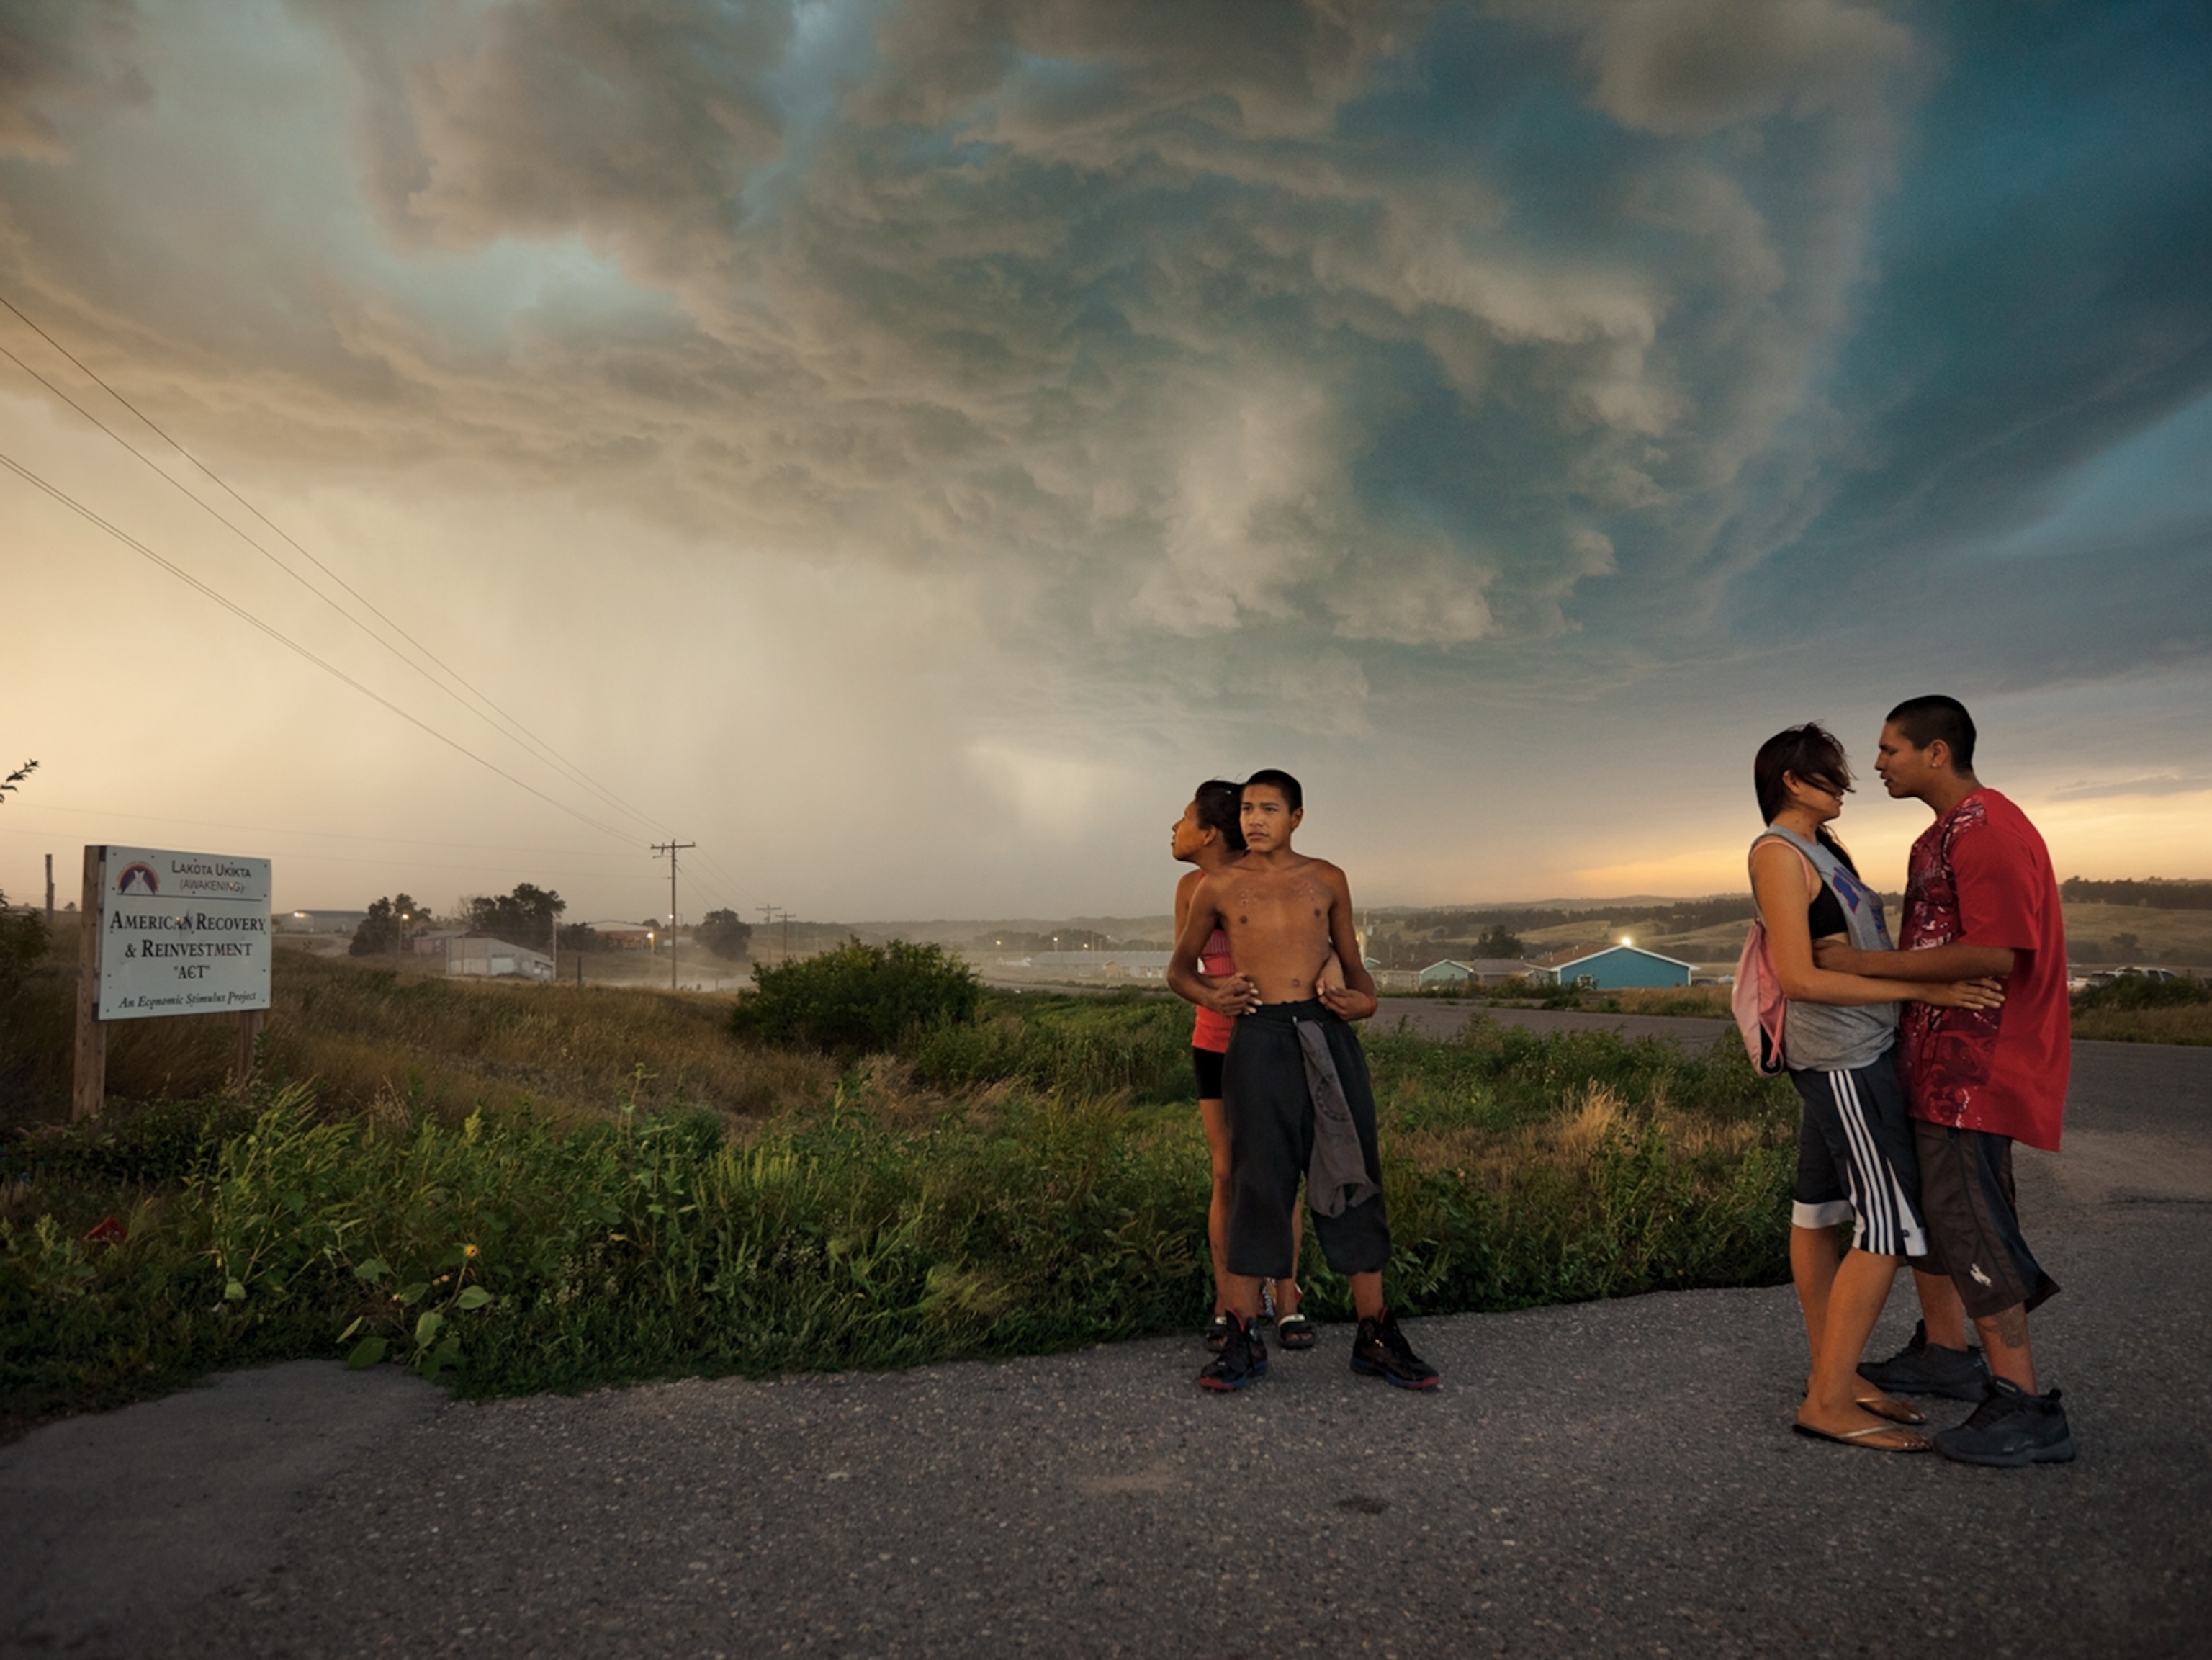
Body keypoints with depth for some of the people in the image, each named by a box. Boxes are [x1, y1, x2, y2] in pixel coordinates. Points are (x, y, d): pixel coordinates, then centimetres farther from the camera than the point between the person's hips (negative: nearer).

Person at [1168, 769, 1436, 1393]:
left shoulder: (1326, 880, 10)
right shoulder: (1218, 886, 6)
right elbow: (1179, 967, 15)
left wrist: (1365, 998, -4)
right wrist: (1207, 995, -6)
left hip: (1328, 1036, 2)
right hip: (1258, 1038, -2)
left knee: (1352, 1179, 6)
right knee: (1257, 1184, 0)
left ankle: (1375, 1337, 17)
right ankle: (1243, 1341, 12)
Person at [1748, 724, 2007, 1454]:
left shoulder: (1817, 849, 16)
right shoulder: (1778, 853, -13)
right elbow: (1799, 977, -20)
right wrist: (1926, 989, -20)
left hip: (1850, 1055, 9)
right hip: (1845, 1058, -9)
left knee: (1819, 1210, 12)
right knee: (1888, 1225, -9)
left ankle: (1830, 1374, 21)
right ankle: (1828, 1401, -3)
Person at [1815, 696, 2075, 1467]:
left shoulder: (1987, 832, -18)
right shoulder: (1943, 834, 17)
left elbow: (1994, 953, -26)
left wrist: (1867, 963, -22)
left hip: (1975, 1063, -11)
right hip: (1938, 1056, 11)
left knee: (1968, 1223, -9)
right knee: (1926, 1201, 19)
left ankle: (2024, 1408, -2)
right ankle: (1942, 1352, 32)